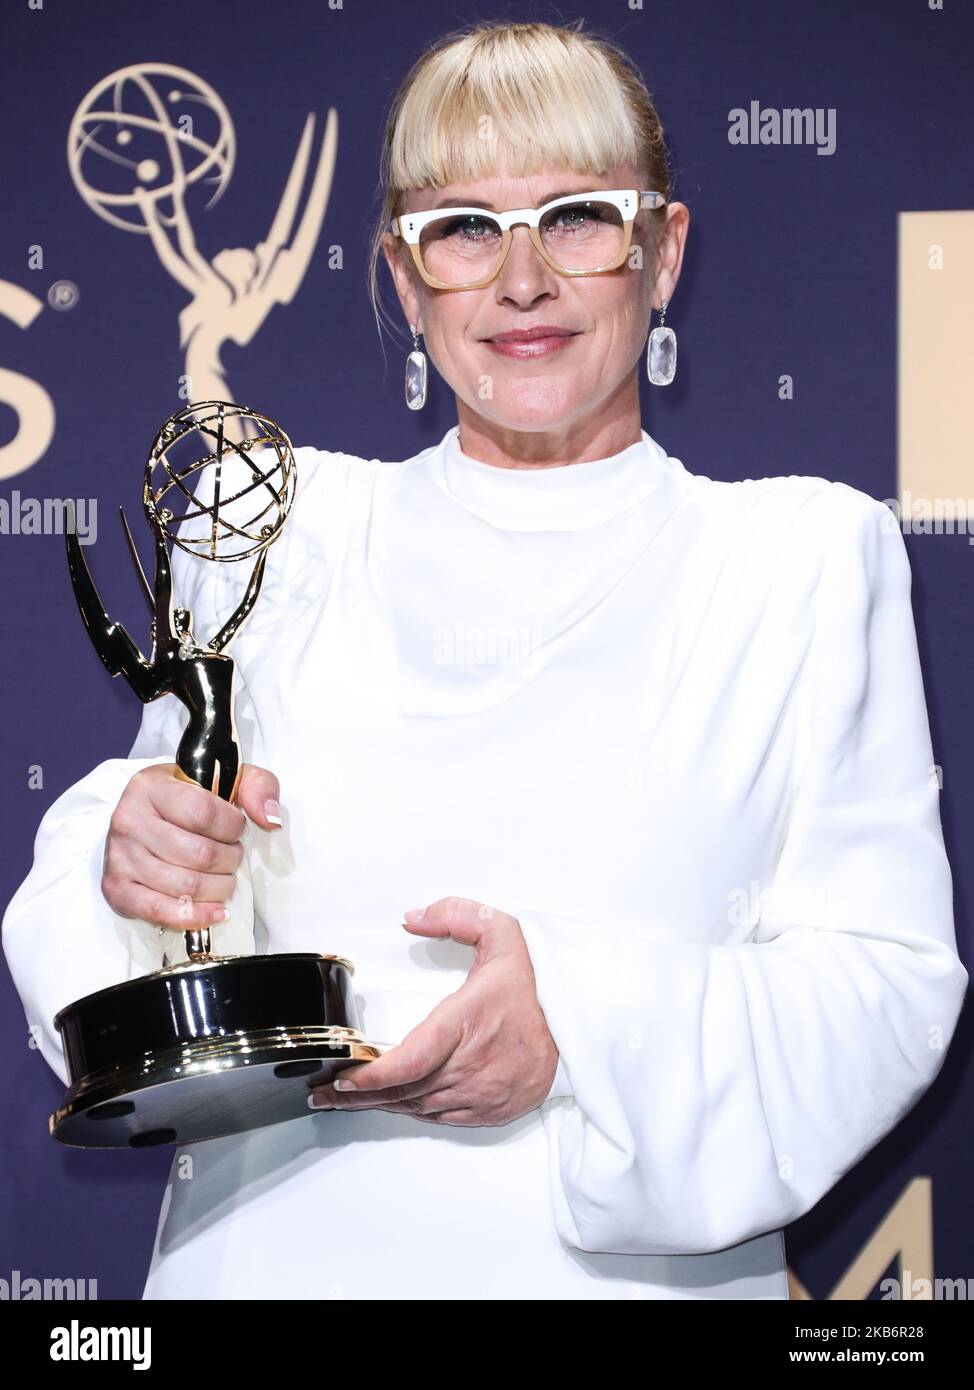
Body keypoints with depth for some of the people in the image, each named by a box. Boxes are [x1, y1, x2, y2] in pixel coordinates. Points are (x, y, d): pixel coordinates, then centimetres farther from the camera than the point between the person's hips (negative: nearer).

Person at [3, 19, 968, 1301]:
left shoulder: (805, 557, 1)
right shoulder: (280, 528, 5)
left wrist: (594, 1027, -20)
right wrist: (134, 855, -15)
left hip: (632, 1269, -1)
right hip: (274, 1255, 1)